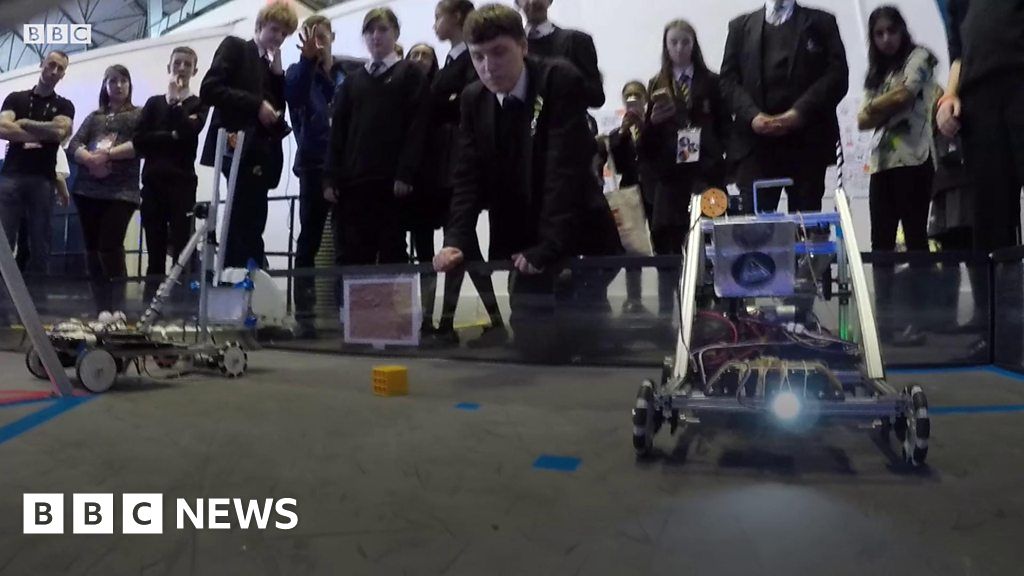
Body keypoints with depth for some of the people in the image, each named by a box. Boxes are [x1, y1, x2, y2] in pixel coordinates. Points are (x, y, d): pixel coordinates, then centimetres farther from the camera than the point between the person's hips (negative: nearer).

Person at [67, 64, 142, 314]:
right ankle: (101, 311, 6)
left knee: (109, 247, -15)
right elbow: (73, 145, 11)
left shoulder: (139, 114, 11)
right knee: (92, 249, 1)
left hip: (121, 191, -5)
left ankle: (117, 310, -8)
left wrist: (108, 154, -14)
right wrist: (90, 159, -11)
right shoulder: (94, 116, 22)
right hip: (88, 189, 5)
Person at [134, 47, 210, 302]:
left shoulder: (199, 104, 11)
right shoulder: (154, 103, 18)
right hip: (153, 184, 3)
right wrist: (171, 136, -6)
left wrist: (174, 101, -2)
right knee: (155, 255, 3)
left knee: (181, 252, -10)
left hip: (182, 184, -3)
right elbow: (139, 141, 4)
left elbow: (189, 132, -10)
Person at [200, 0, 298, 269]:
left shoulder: (274, 68, 23)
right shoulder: (235, 47, 5)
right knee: (247, 226, -13)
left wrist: (278, 72, 6)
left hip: (262, 152, 7)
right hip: (240, 148, -7)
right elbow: (208, 90, -8)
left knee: (246, 225, 5)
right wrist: (256, 104, -13)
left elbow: (279, 109, 13)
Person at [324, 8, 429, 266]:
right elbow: (338, 130, 15)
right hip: (354, 180, 4)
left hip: (392, 180, -4)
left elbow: (416, 126, -3)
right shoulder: (352, 80, 20)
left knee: (392, 250, -2)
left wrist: (405, 174, -14)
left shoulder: (411, 74, 8)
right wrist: (331, 177, 4)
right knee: (355, 253, 2)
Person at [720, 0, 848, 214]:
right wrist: (752, 115, -9)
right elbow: (728, 79, 9)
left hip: (807, 139, 0)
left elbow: (837, 75, 4)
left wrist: (799, 112, -11)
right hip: (755, 141, 1)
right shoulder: (741, 26, 20)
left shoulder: (821, 22, 16)